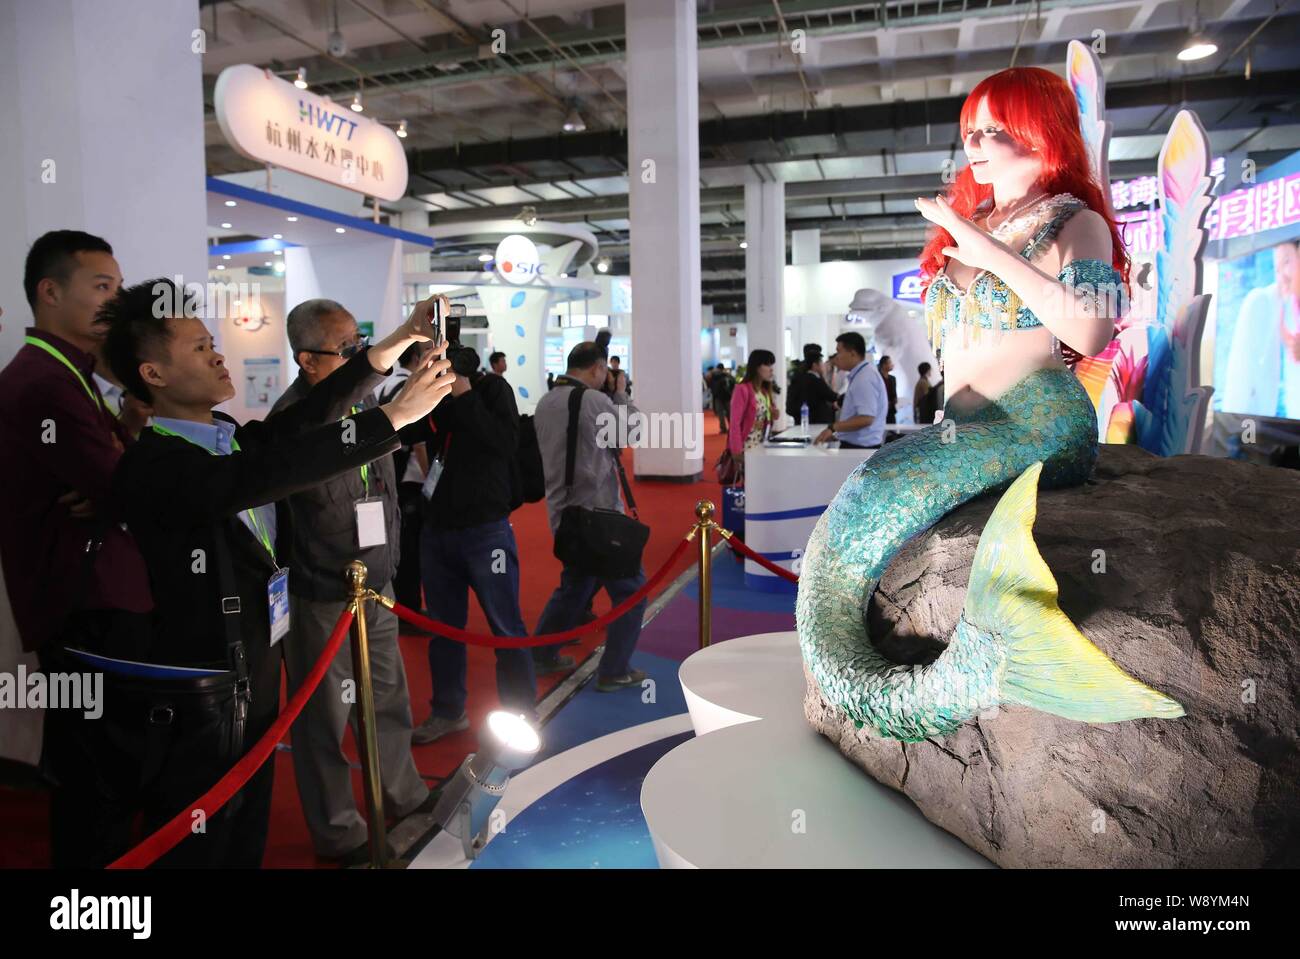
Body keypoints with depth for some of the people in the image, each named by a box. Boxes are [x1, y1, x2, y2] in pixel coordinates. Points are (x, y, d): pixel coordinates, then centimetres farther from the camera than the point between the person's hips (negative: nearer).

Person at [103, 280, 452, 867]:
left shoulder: (230, 438, 8)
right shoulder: (151, 463, -20)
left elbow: (304, 418, -5)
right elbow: (267, 473, -35)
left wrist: (399, 340, -13)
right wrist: (396, 415, -34)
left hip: (256, 678, 8)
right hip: (199, 703, -8)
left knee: (247, 844, 21)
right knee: (197, 852, 9)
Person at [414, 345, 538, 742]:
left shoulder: (492, 388, -5)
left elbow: (507, 442, -18)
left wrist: (464, 397, -19)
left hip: (485, 528, -4)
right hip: (436, 528, 5)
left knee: (506, 628, 2)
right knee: (443, 626, 15)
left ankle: (521, 717, 16)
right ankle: (448, 711, 31)